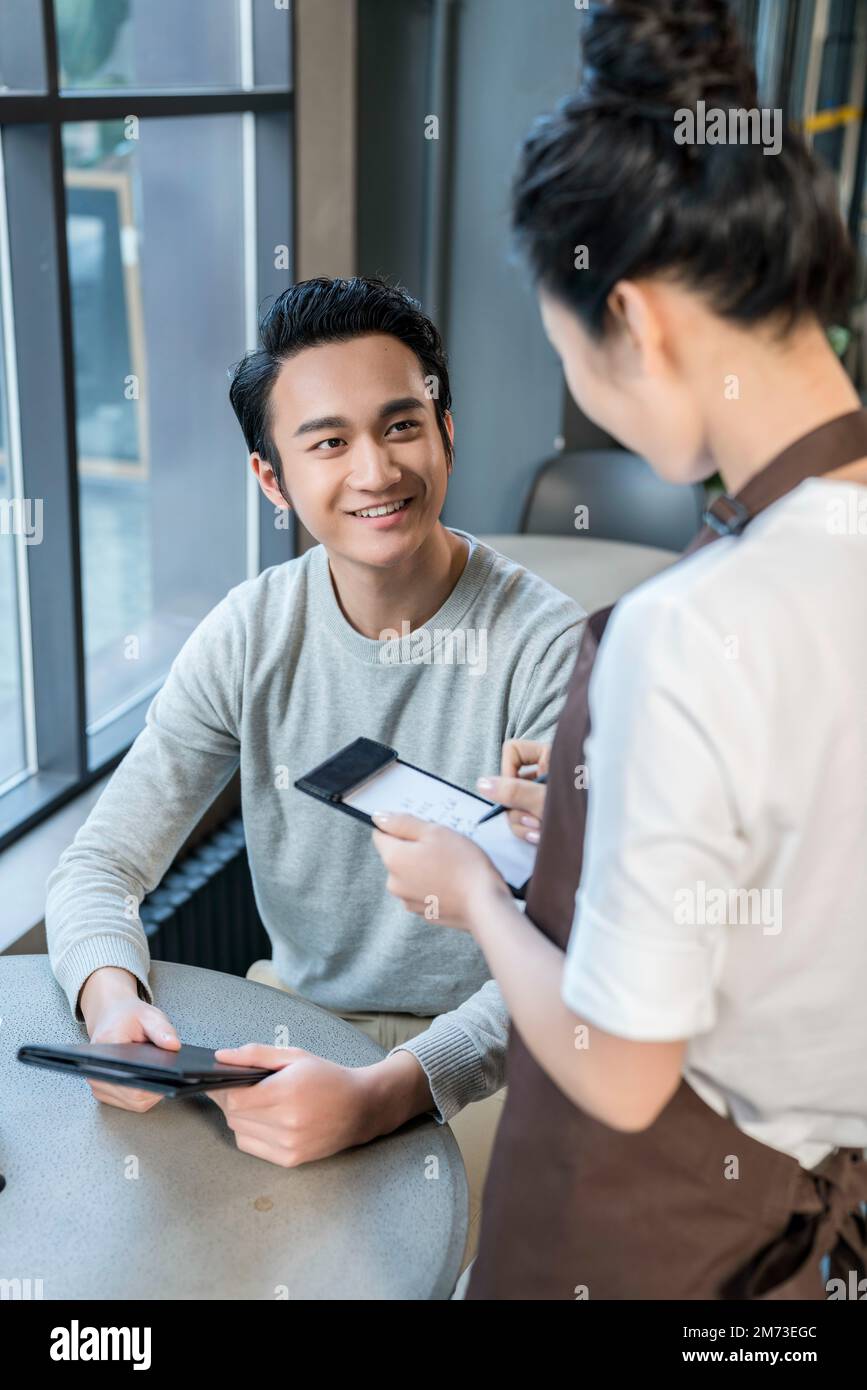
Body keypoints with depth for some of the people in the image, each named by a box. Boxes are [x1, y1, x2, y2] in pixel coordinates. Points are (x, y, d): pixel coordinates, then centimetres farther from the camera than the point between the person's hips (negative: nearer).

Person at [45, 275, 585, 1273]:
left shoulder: (546, 649, -20)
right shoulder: (251, 635, -7)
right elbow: (101, 864, -6)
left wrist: (382, 1094, -40)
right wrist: (109, 994, -29)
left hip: (479, 1048, -3)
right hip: (293, 1004, 4)